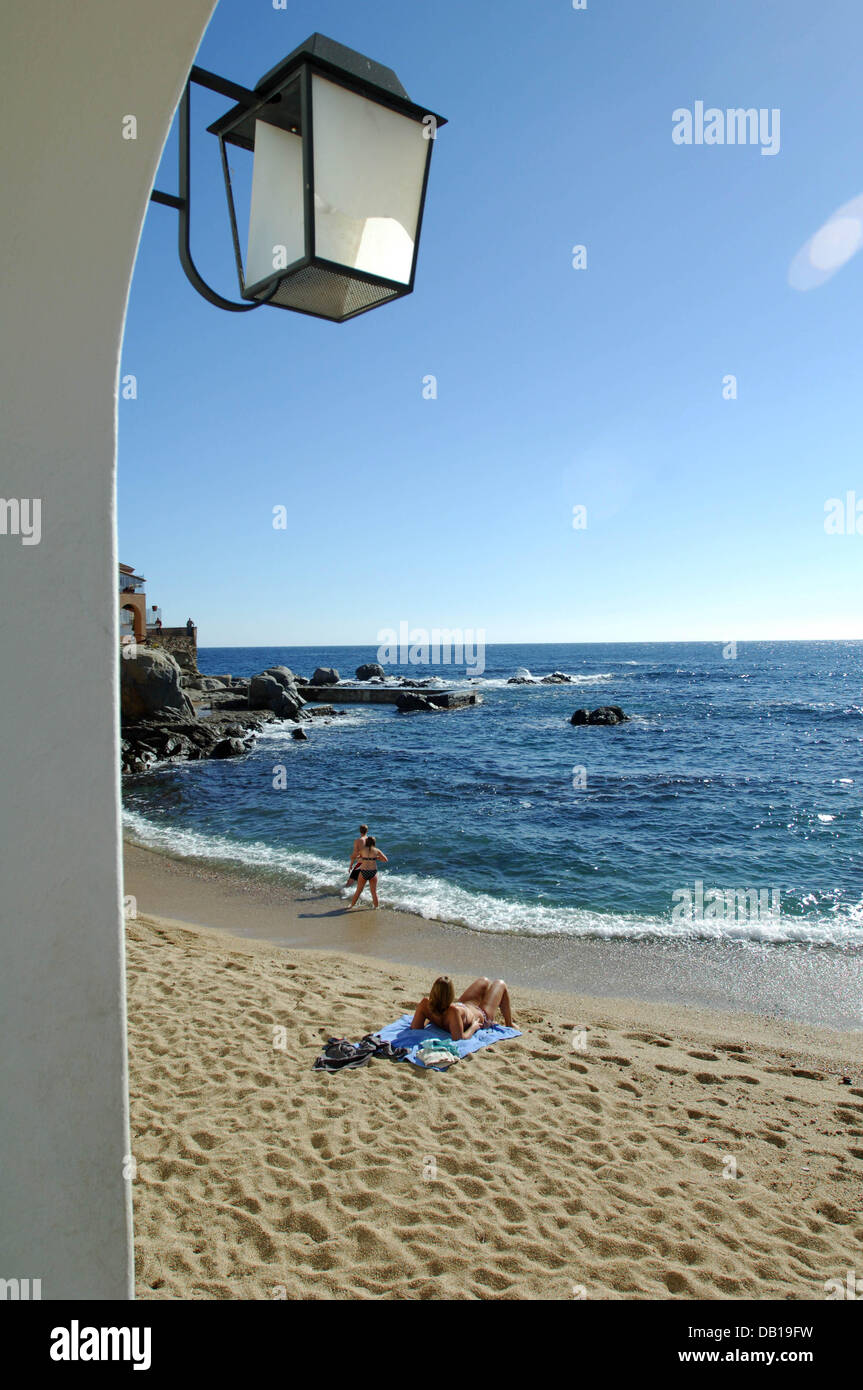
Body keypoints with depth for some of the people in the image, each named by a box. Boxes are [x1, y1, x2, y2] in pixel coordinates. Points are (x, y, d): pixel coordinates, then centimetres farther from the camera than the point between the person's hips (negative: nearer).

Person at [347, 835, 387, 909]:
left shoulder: (362, 849, -2)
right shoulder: (376, 850, -2)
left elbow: (358, 860, 10)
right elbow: (385, 860, 4)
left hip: (363, 872, 0)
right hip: (373, 872, 0)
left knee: (358, 891, 13)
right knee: (374, 892, 10)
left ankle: (351, 906, 19)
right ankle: (376, 907, 16)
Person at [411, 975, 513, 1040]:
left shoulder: (425, 1004, -37)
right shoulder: (454, 1011, -52)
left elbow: (414, 1028, -28)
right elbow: (458, 1038, -48)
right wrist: (473, 1027, -31)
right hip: (483, 1017, -6)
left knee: (484, 980, 29)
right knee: (500, 984, 18)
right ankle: (509, 1025, 42)